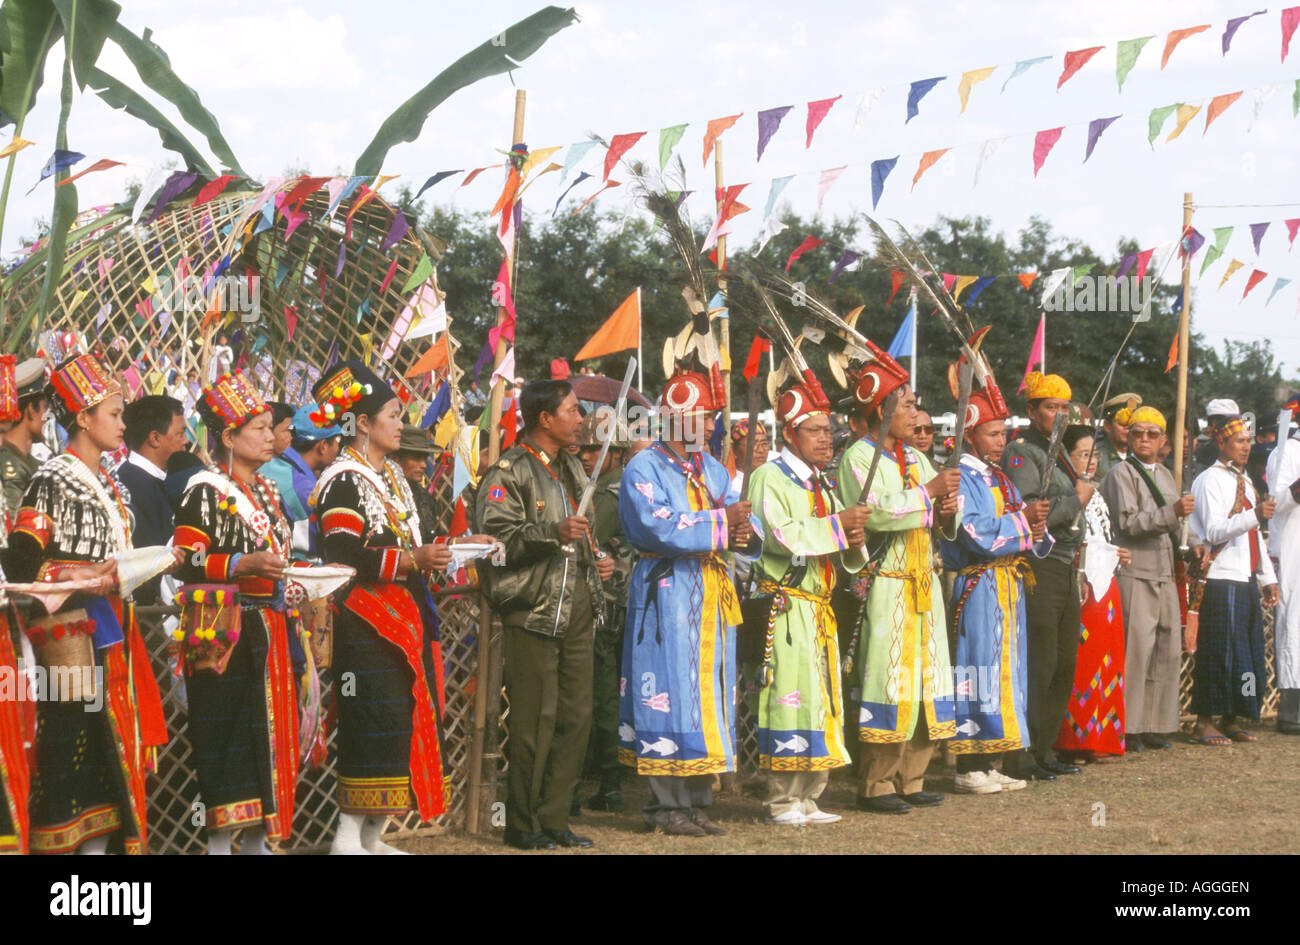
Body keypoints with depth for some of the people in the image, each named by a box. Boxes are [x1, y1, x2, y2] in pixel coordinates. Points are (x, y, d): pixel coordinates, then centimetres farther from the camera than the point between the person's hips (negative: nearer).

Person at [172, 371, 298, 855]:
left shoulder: (268, 492, 18)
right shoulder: (205, 491, -7)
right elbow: (186, 562, -14)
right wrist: (245, 565, -23)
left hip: (268, 629, 8)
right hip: (226, 633, -8)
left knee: (270, 730, 8)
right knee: (228, 736, -7)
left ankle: (256, 839, 14)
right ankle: (219, 839, -2)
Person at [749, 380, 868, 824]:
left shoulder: (821, 484, 21)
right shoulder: (770, 477, -6)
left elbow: (845, 561, 23)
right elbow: (781, 535, -21)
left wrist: (854, 543, 0)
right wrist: (838, 524, -17)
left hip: (820, 609, 9)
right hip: (787, 607, -9)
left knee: (823, 699, 9)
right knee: (791, 694, -10)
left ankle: (807, 799, 15)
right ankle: (782, 801, -5)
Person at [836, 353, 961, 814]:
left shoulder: (916, 459, 17)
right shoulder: (858, 458, -6)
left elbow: (946, 520, 18)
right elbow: (877, 513, -20)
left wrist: (948, 510, -5)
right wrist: (929, 491, -16)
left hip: (922, 584, 8)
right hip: (885, 585, -8)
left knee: (925, 679, 7)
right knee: (889, 684, -8)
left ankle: (909, 779, 14)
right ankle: (875, 785, -1)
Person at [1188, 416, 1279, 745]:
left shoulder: (1245, 482, 19)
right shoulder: (1210, 480, -7)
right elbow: (1214, 532, -18)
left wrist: (1268, 578, 20)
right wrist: (1253, 515, -27)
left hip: (1246, 581, 8)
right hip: (1220, 581, -8)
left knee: (1248, 652, 8)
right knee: (1219, 652, -8)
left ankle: (1232, 721, 15)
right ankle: (1204, 722, -3)